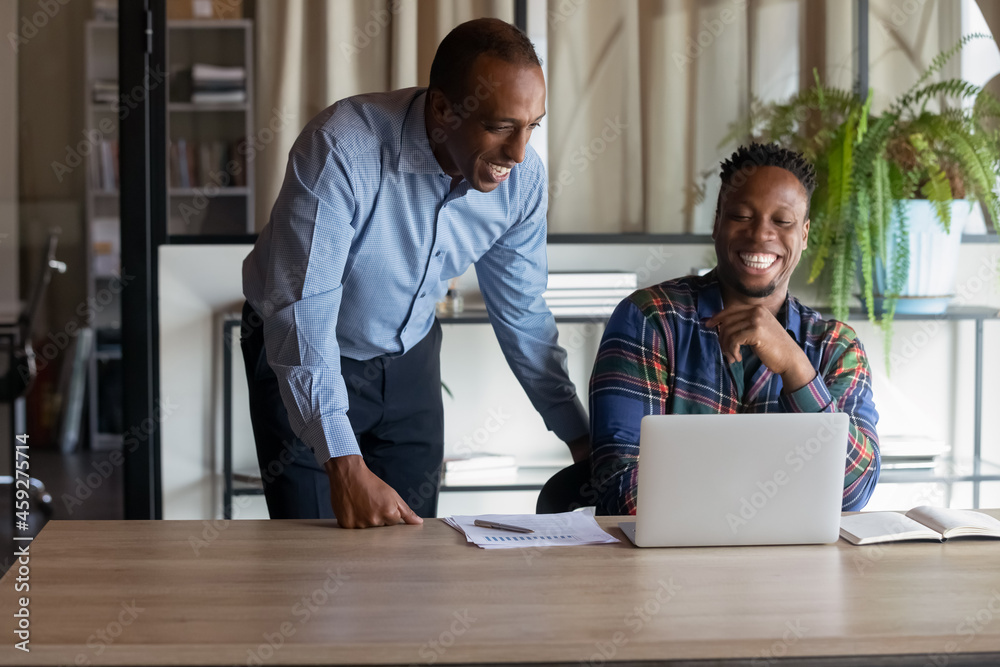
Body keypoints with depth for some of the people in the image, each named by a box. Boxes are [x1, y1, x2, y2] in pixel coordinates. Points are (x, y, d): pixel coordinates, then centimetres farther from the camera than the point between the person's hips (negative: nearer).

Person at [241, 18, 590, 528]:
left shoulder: (523, 177, -15)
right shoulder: (341, 148, -33)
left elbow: (522, 314, -1)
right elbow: (300, 311, -34)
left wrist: (581, 438, -1)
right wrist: (344, 465, -39)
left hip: (409, 356, 4)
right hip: (306, 355, -4)